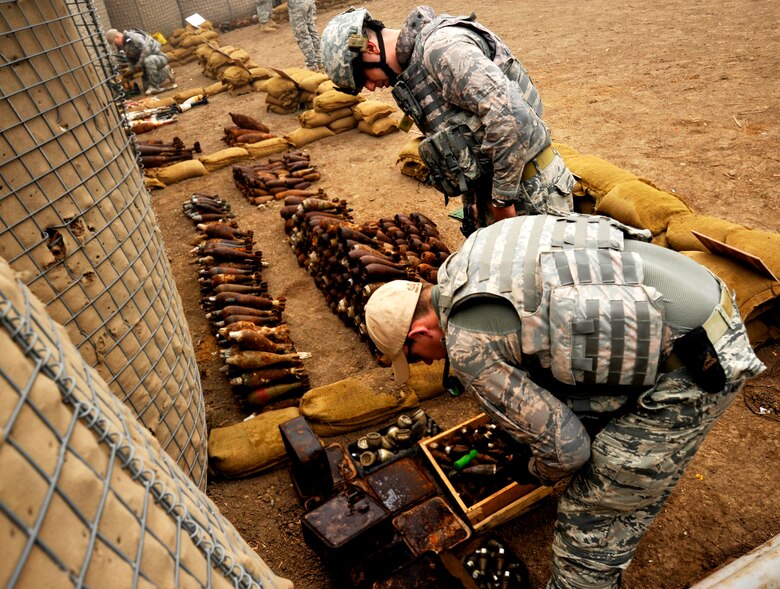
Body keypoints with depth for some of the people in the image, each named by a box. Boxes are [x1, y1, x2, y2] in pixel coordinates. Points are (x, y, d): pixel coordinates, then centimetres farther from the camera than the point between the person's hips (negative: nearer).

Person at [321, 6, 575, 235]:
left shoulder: (440, 46, -19)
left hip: (530, 191, -9)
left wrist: (502, 197, -19)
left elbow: (510, 118, -28)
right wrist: (475, 198, 10)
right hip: (487, 191, 9)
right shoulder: (412, 71, 11)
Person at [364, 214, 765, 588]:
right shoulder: (473, 255, 7)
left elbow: (564, 445, -12)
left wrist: (543, 473, 12)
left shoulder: (466, 344, -19)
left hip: (697, 364, -9)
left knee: (593, 515, 5)